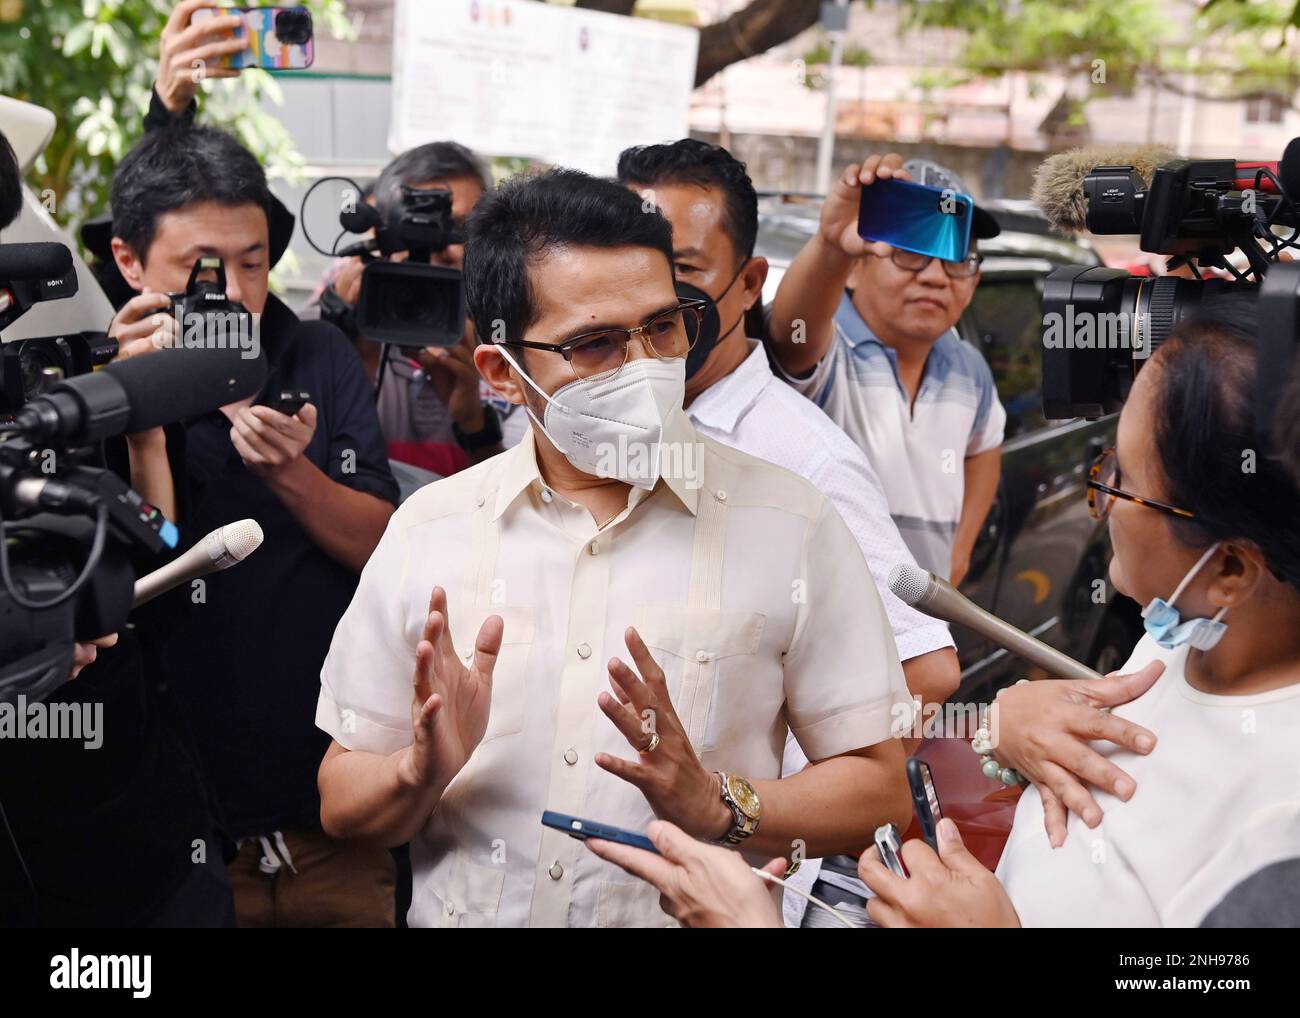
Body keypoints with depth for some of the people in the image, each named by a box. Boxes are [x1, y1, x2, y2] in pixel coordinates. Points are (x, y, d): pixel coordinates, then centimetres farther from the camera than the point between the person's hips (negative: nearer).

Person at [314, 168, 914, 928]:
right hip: (462, 908, 2)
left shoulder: (790, 526, -3)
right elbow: (343, 802, 7)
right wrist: (421, 772, -12)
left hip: (698, 909, -2)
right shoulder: (428, 528, 3)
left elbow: (877, 788, -2)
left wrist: (715, 804, -17)